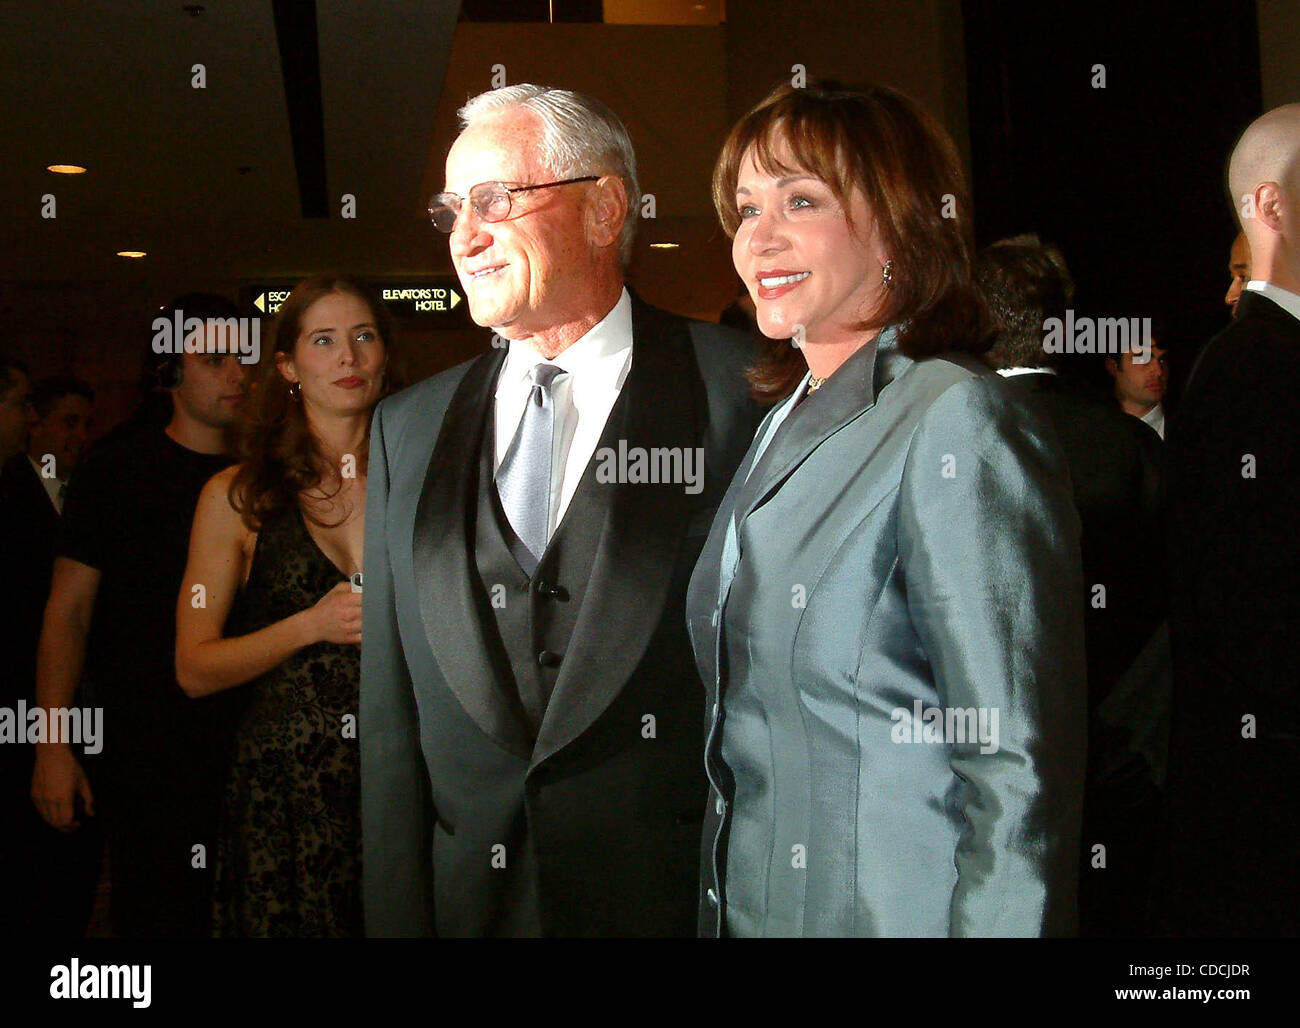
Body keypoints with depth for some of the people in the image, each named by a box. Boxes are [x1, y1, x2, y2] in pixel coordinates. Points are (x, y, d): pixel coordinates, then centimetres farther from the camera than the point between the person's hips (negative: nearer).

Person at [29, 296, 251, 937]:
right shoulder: (114, 471, -1)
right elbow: (68, 611, -3)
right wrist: (53, 745, -10)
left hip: (245, 744, 4)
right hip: (143, 754, -3)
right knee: (154, 915, 1)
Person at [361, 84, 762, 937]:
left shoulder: (743, 397, -8)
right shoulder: (406, 431, 6)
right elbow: (390, 717, 6)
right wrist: (396, 914, 1)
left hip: (679, 895, -3)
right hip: (465, 898, 4)